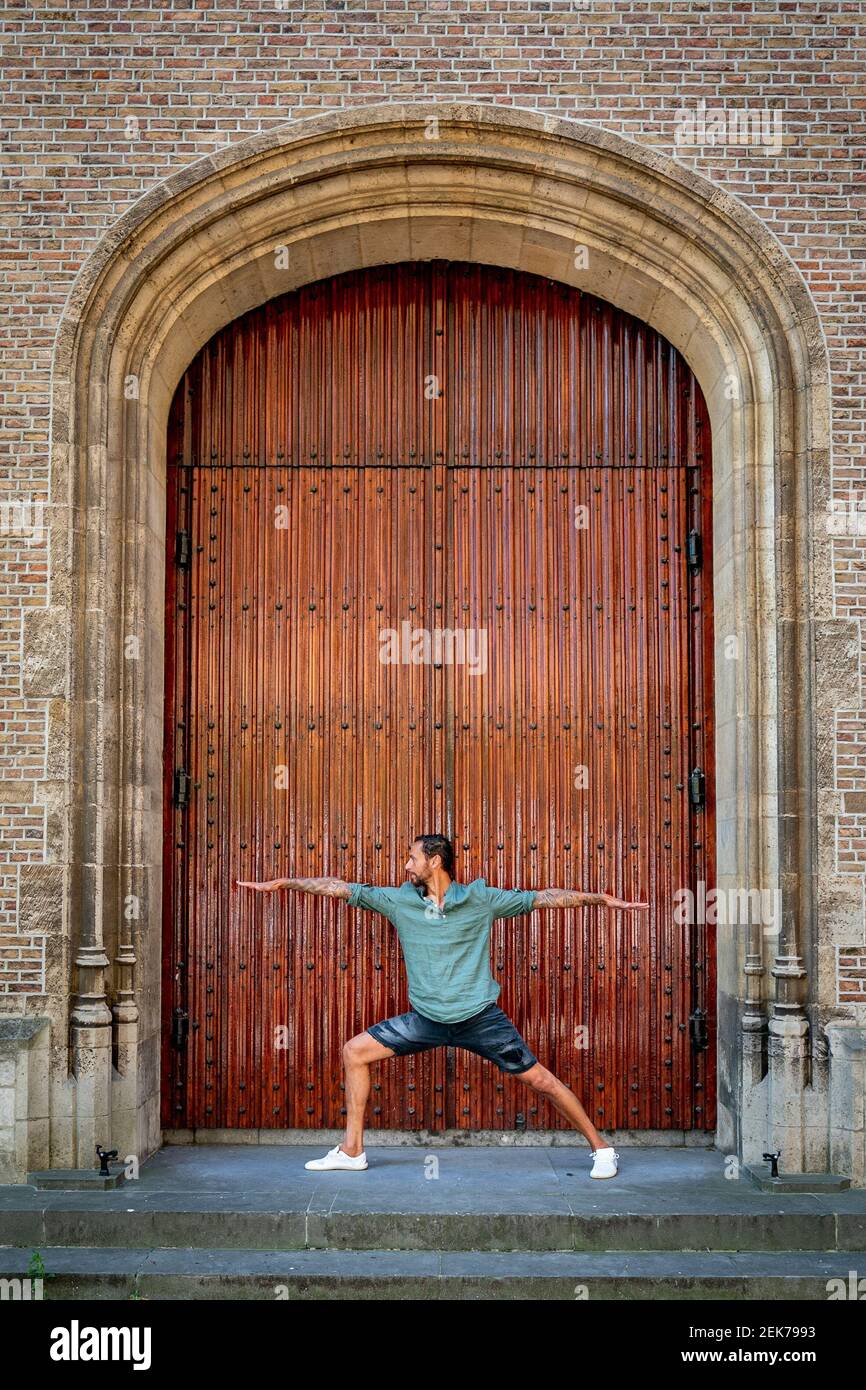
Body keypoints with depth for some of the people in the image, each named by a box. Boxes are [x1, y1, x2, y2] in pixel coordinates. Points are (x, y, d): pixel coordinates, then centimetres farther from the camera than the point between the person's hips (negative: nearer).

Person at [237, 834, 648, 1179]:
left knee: (539, 1079, -4)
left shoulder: (480, 899, -5)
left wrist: (599, 898, -5)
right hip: (426, 1020, 4)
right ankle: (351, 1151, 11)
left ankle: (600, 1147, 13)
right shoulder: (399, 900, 2)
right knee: (355, 1051, 0)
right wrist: (283, 883, 4)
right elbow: (342, 888, 4)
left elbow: (543, 897, -1)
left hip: (480, 1017, -3)